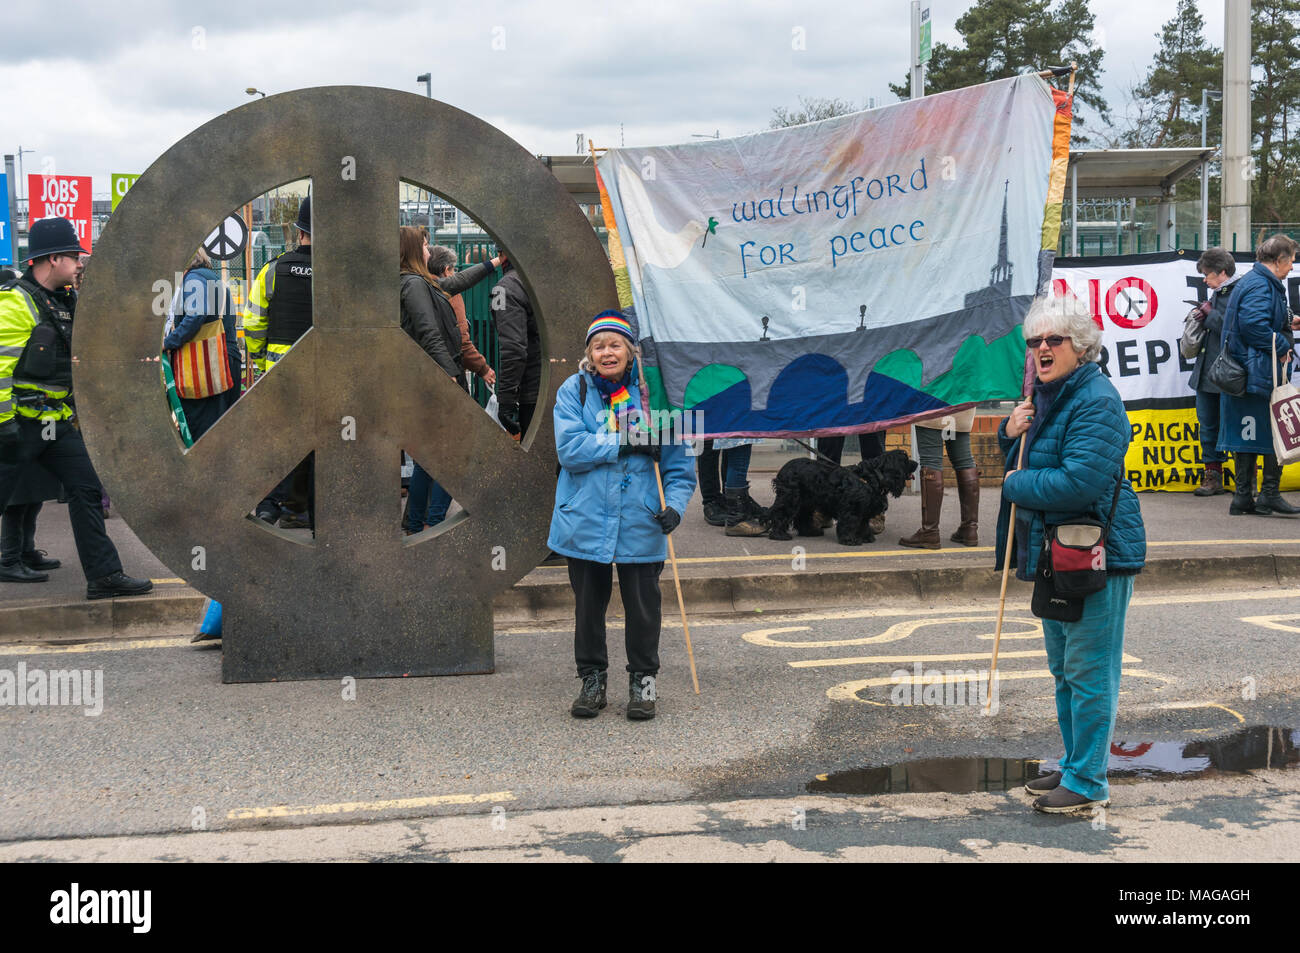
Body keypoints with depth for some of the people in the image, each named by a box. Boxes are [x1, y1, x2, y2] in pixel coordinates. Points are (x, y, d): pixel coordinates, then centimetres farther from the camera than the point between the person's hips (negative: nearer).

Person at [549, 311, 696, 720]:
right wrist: (625, 443, -19)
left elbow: (677, 457, 3)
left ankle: (642, 681, 24)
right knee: (588, 606, 12)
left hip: (640, 523, 0)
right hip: (585, 521, 0)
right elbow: (570, 449, -13)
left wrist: (675, 502, -11)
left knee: (643, 606, 7)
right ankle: (592, 679, 28)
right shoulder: (574, 391, -1)